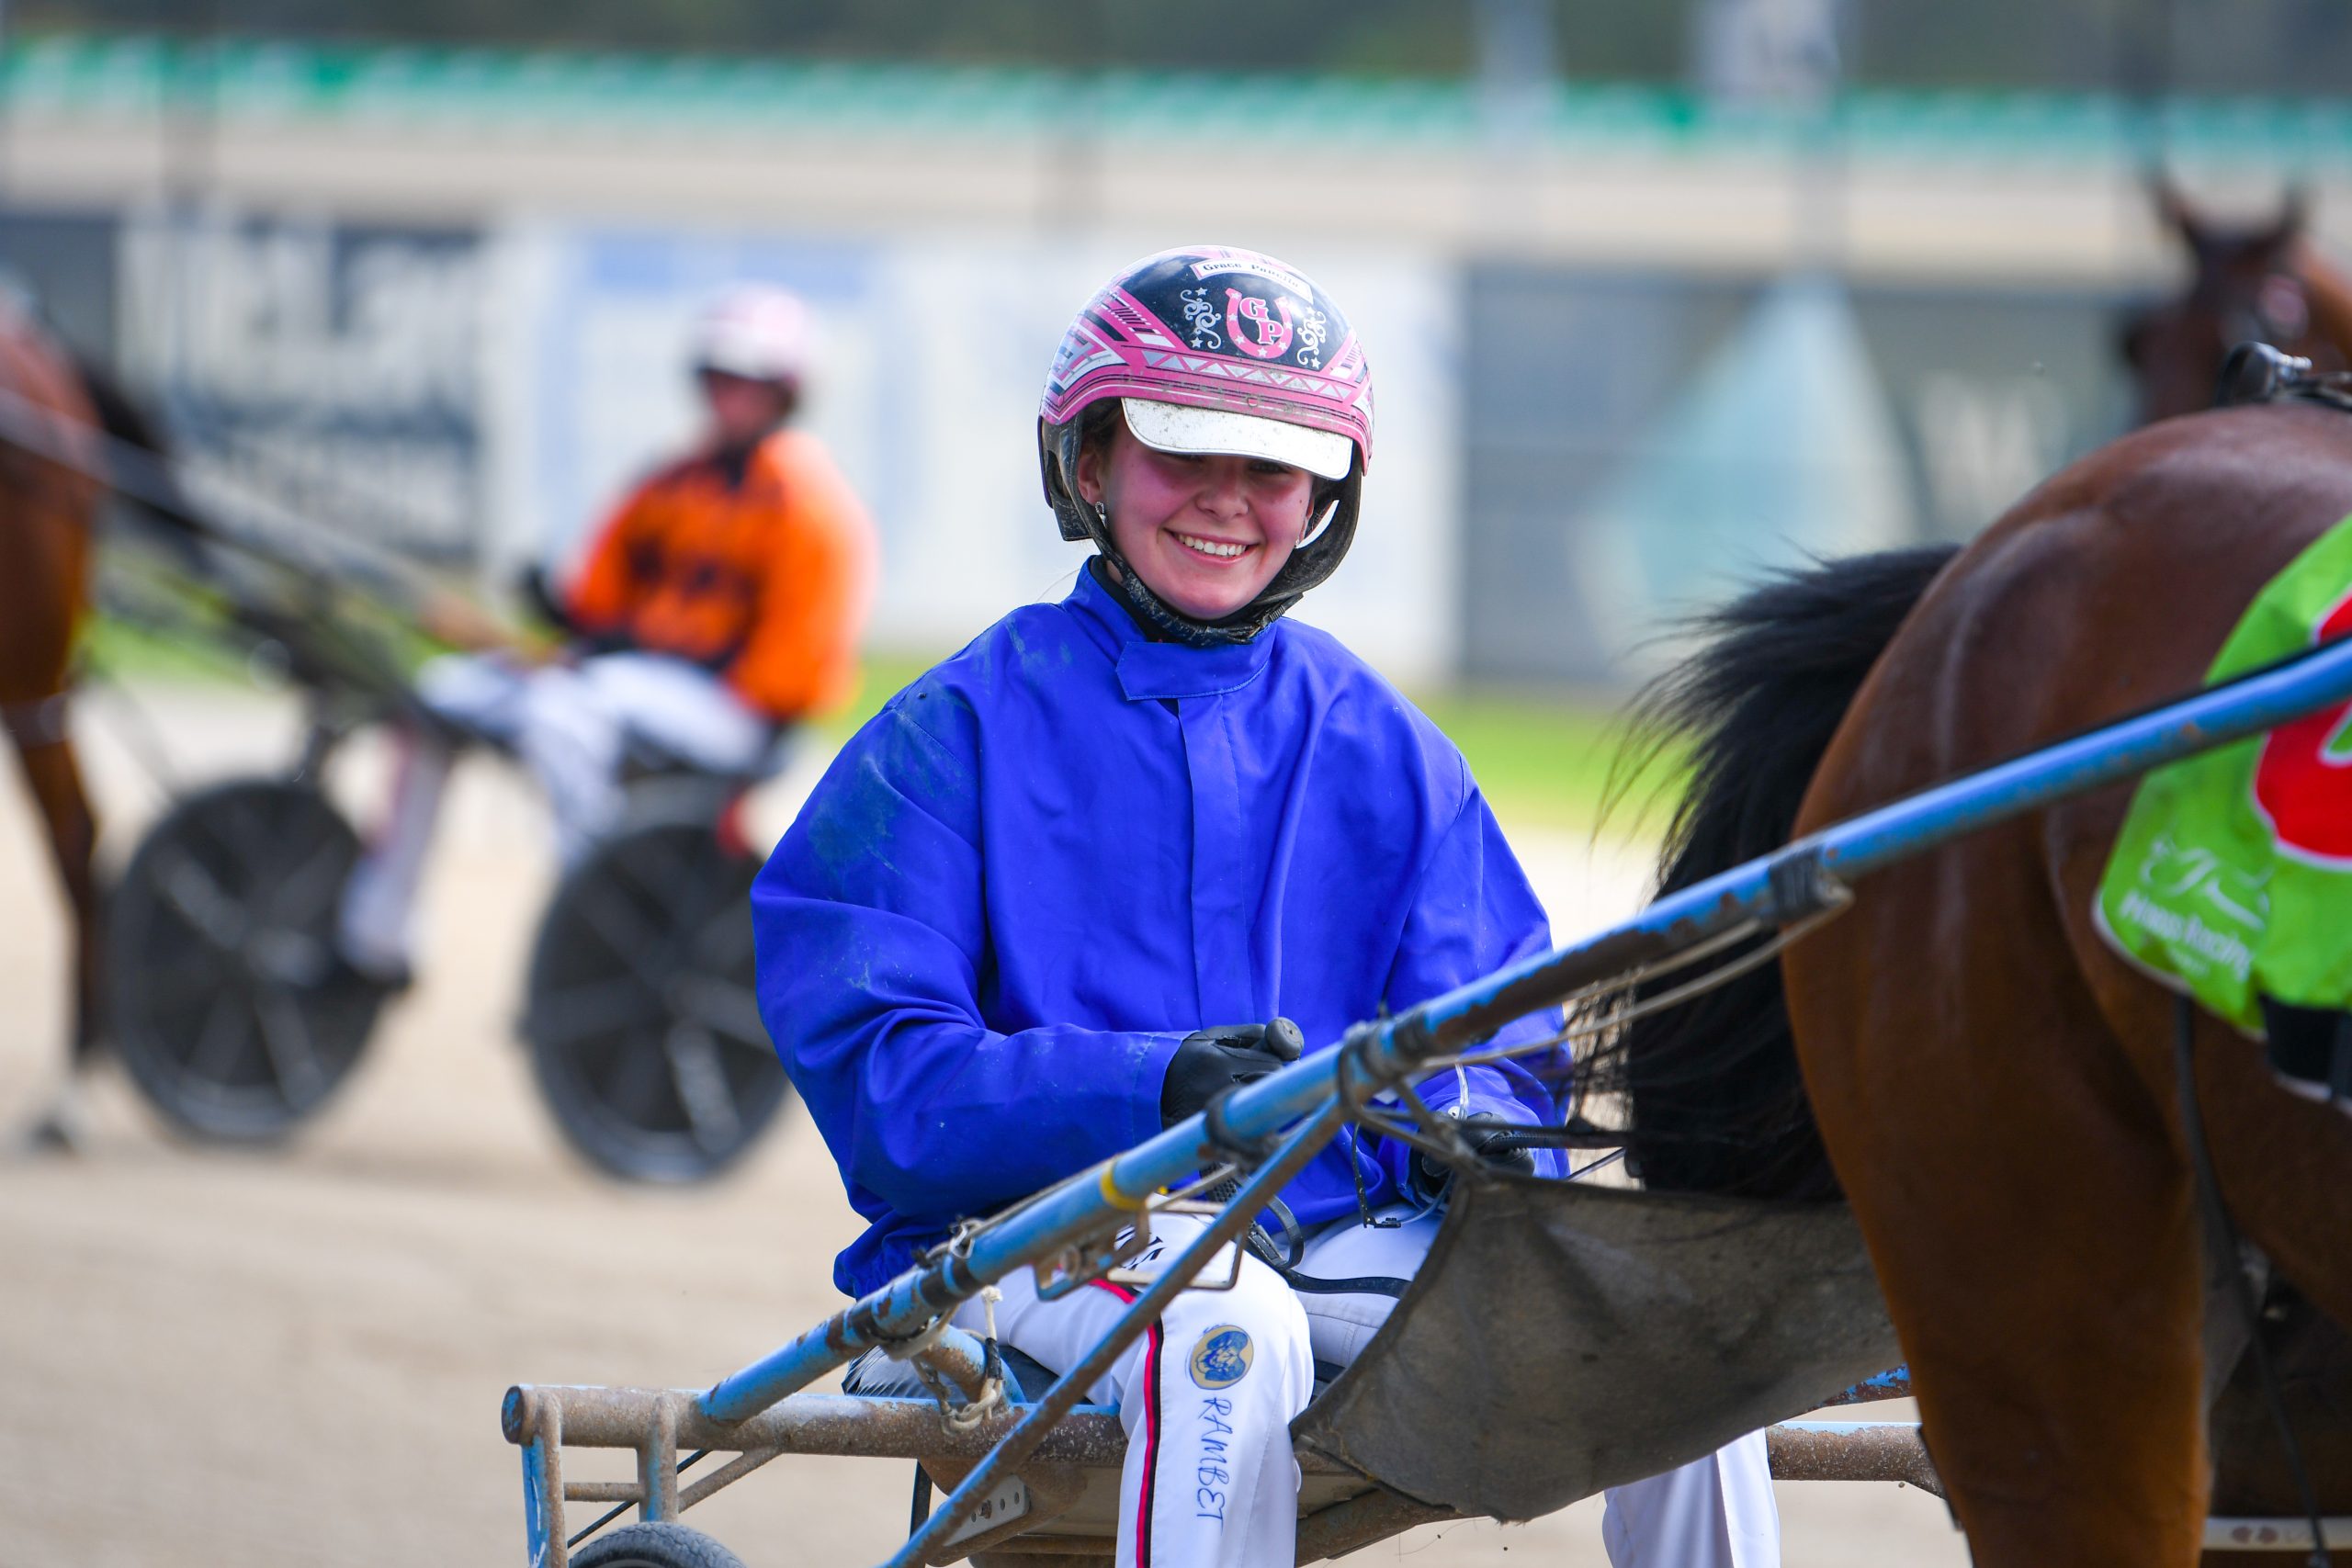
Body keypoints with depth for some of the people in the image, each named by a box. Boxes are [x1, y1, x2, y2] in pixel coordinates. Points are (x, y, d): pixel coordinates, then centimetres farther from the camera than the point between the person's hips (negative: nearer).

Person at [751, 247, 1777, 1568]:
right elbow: (874, 1065, -7)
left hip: (1345, 1232, 4)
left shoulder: (1384, 752, 17)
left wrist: (1470, 1127, -15)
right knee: (1231, 1331, -39)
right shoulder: (961, 736, 4)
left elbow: (1490, 1037, 12)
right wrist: (1150, 1088, -24)